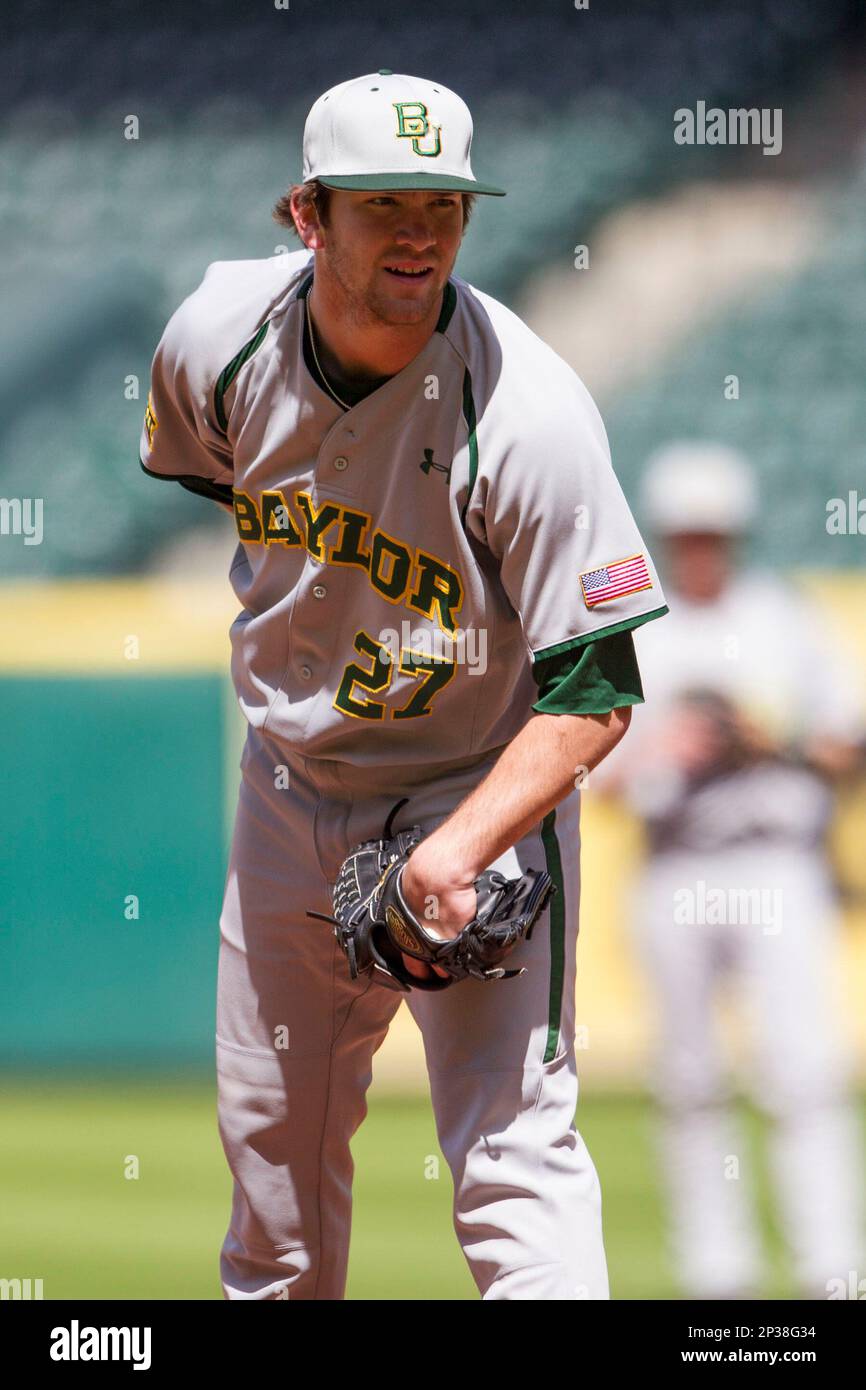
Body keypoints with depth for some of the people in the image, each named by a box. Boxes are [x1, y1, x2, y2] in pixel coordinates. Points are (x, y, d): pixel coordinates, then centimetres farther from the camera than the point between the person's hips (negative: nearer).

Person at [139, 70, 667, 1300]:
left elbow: (595, 693, -26)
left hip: (481, 791, -5)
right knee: (270, 1133, 18)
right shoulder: (218, 337, -13)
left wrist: (459, 847, -37)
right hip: (290, 777, 5)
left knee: (513, 1152, -16)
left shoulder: (531, 413, -28)